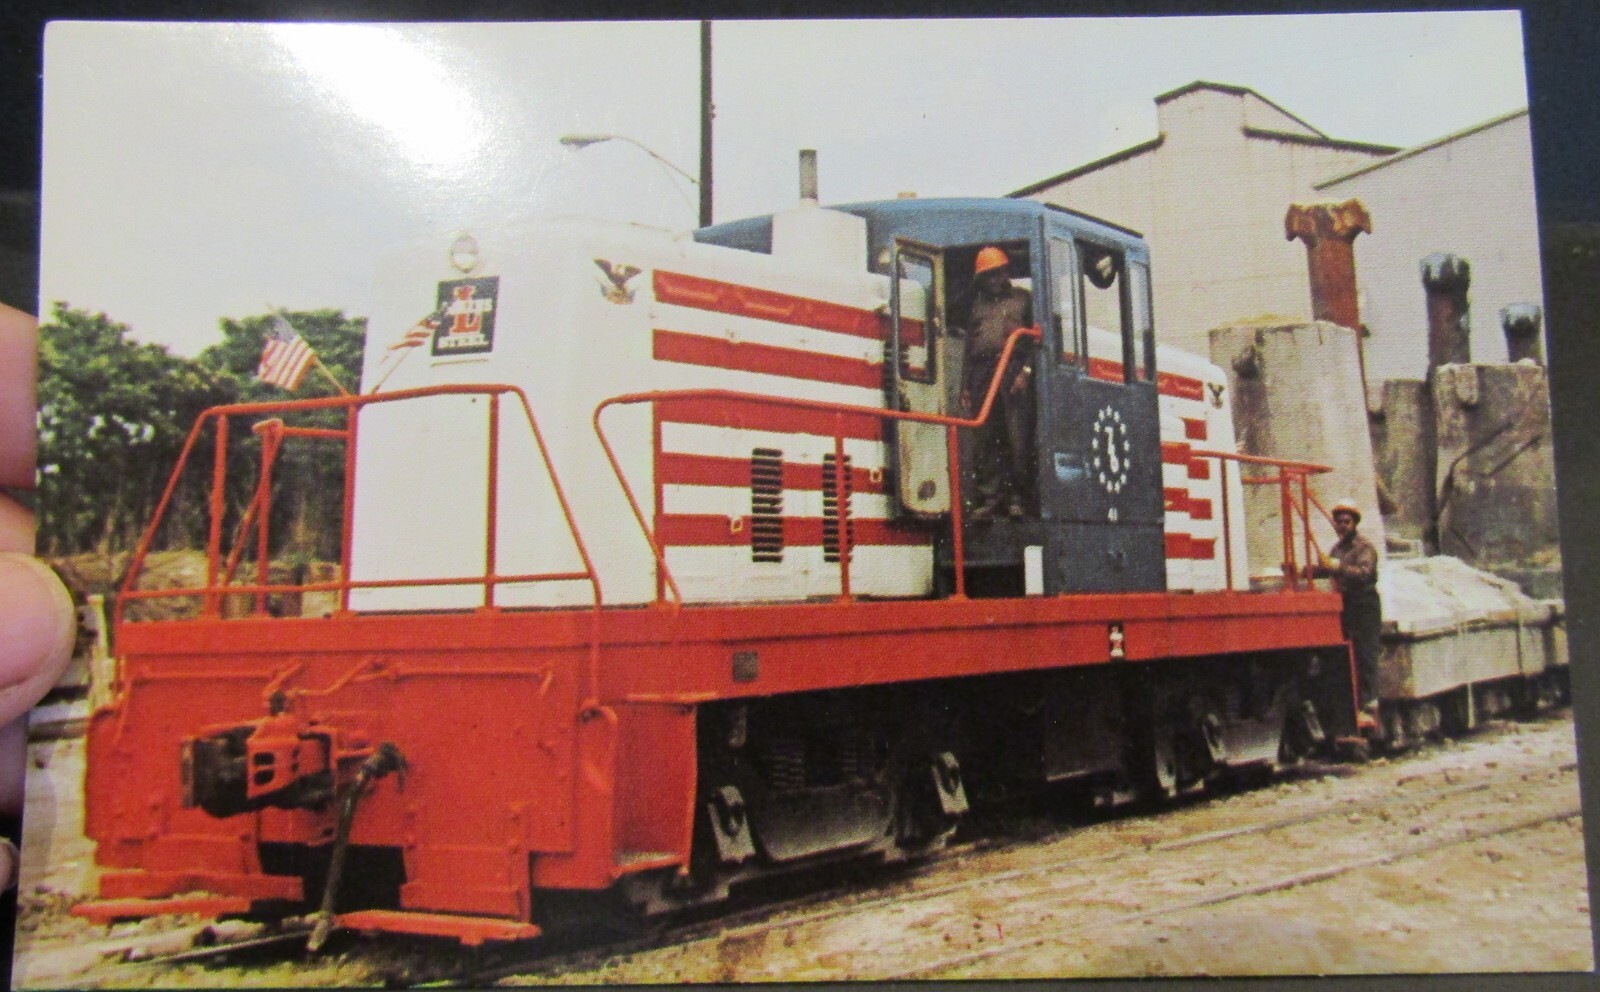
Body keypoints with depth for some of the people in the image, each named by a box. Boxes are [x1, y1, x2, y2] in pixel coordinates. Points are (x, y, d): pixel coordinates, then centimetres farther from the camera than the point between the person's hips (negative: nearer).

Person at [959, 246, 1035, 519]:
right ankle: (990, 497, 1)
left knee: (1018, 436, -9)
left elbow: (1036, 338, 4)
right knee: (984, 439, -1)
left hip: (1014, 372, -4)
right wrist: (965, 386, 15)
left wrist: (1026, 371, -9)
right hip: (982, 375, 4)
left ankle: (1016, 496, -6)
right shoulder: (977, 305, 24)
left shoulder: (1022, 299, 14)